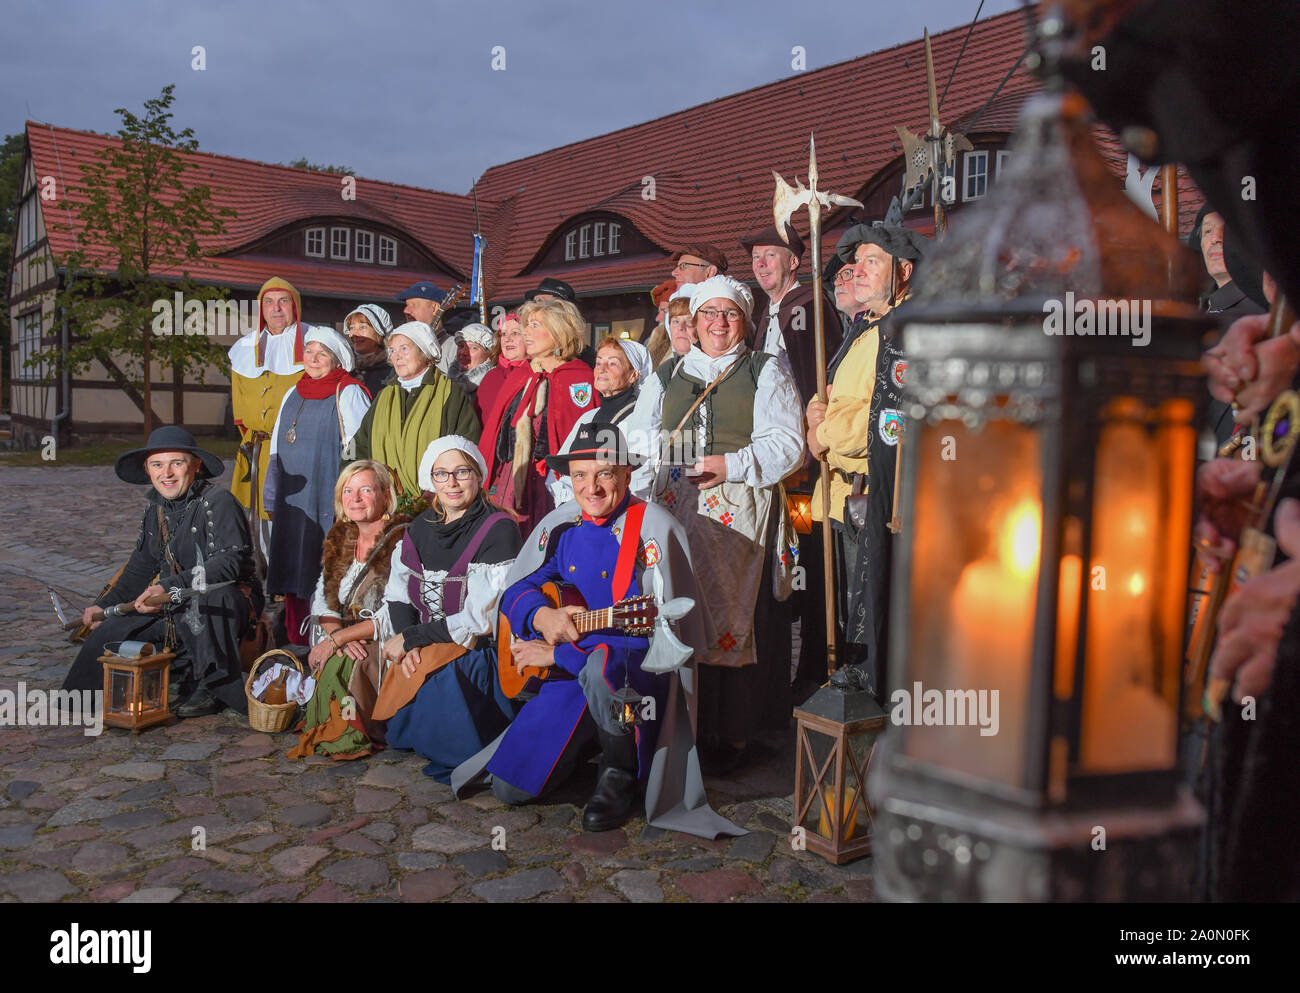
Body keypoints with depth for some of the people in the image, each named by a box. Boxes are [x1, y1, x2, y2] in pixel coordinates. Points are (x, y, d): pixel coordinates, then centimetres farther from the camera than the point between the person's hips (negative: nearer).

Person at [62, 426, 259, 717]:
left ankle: (212, 685, -20)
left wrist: (168, 588, -35)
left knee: (209, 597, -40)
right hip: (174, 608, 7)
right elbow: (140, 568, 23)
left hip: (231, 603, -7)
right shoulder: (156, 510, 10)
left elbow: (229, 563, -29)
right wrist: (104, 605, 15)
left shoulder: (218, 502, -16)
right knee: (109, 633, -4)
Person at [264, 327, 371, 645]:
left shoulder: (349, 394, -2)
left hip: (328, 500, -6)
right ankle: (298, 640, 14)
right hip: (292, 502, 6)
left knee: (326, 576, -8)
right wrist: (272, 500, 19)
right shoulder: (293, 395, 18)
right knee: (294, 572, 7)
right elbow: (278, 450, 23)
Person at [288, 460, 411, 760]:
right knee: (327, 664, -22)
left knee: (340, 665, -28)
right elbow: (323, 598, 8)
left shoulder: (403, 541, -11)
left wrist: (336, 638, -18)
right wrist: (337, 634, -14)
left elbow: (396, 616, -18)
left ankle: (352, 737, -5)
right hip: (344, 643, 6)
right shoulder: (340, 539, 11)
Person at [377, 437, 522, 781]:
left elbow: (481, 619, -17)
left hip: (481, 653, -6)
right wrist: (408, 645, -9)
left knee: (441, 673, -32)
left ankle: (462, 759, -9)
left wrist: (410, 638, -13)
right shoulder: (420, 528, 9)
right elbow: (397, 595, 11)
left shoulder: (498, 530, -12)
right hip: (424, 650, 6)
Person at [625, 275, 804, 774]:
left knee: (728, 615, -8)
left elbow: (784, 442, 0)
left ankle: (731, 732, 0)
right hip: (673, 507, 3)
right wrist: (641, 485, -2)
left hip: (736, 509, -3)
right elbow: (639, 438, 15)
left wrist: (731, 464, -14)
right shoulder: (666, 376, 21)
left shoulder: (766, 372, 11)